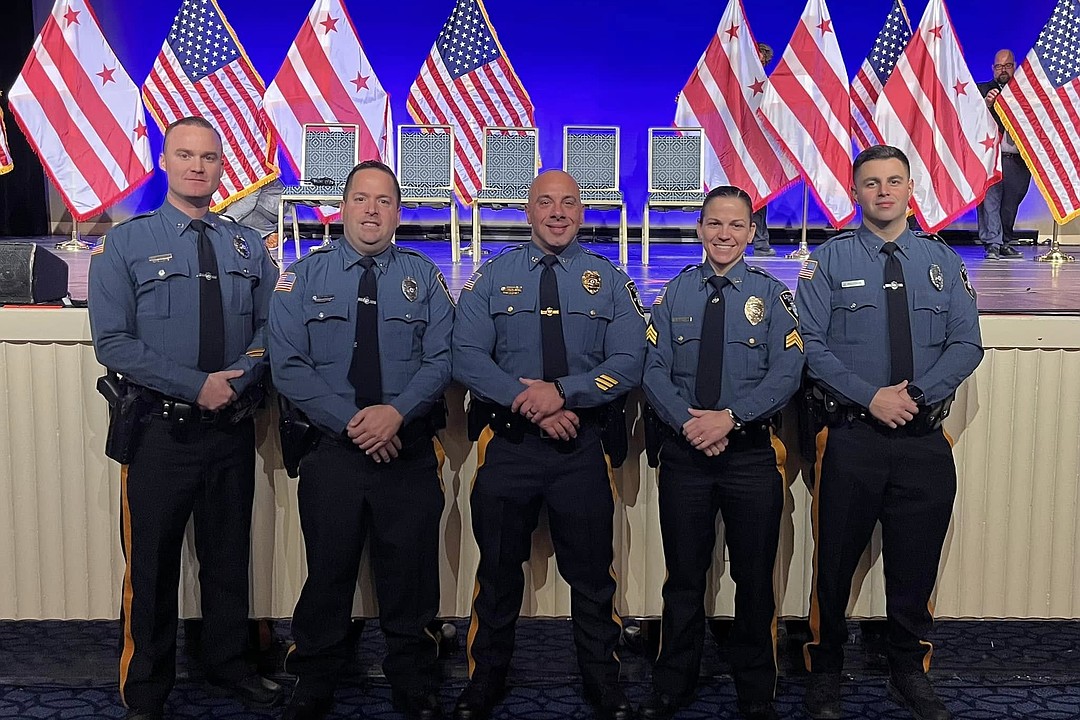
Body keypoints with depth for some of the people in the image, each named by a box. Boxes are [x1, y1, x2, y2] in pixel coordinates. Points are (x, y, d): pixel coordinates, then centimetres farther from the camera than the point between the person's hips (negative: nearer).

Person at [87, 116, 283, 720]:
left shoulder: (249, 246, 7)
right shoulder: (126, 244, -4)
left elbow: (271, 325, 2)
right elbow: (113, 342, -12)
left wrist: (237, 376, -17)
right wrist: (198, 386, -18)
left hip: (234, 427, 3)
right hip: (161, 431, -3)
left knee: (229, 555, 17)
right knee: (152, 562, 8)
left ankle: (229, 664, 36)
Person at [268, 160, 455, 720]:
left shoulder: (423, 277, 6)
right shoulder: (304, 276, 3)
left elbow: (441, 359, -2)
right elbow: (288, 365, -5)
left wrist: (396, 412, -17)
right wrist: (351, 422, -14)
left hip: (409, 449, 1)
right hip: (331, 449, 0)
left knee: (410, 570, 8)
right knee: (327, 570, 10)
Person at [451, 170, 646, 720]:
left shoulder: (610, 281, 5)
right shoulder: (492, 277, 4)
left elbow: (628, 364, -5)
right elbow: (468, 358, -6)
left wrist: (562, 391, -19)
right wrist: (527, 403, -18)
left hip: (583, 446, 0)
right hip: (507, 443, 0)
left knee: (592, 572, 9)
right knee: (498, 570, 12)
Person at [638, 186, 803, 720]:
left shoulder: (771, 294, 2)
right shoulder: (673, 294, 5)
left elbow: (786, 373, -8)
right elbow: (654, 371, -1)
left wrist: (730, 417, -19)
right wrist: (688, 422, -17)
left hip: (752, 453, -1)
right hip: (683, 451, 1)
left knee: (754, 576, 9)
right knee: (684, 575, 11)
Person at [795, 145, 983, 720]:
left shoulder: (942, 260, 9)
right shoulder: (829, 261, 1)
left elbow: (966, 344, 2)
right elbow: (812, 345, -7)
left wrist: (915, 394, -13)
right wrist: (871, 397, -16)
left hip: (924, 440, 2)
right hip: (850, 438, -2)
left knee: (916, 564, 11)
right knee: (836, 561, 7)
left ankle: (910, 673, 30)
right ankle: (824, 673, 25)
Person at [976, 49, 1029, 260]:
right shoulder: (982, 90, 9)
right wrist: (986, 104, -20)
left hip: (1018, 160, 2)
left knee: (1011, 204, 7)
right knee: (989, 201, -10)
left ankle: (1006, 243, 17)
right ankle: (992, 244, -8)